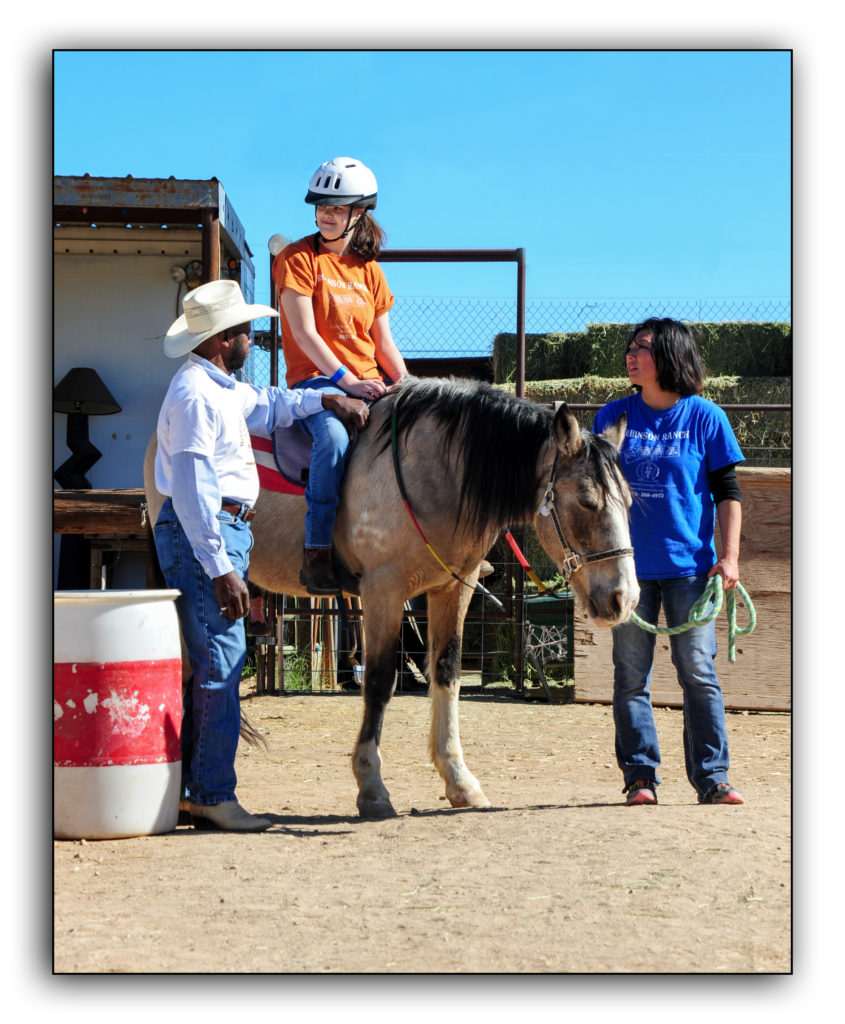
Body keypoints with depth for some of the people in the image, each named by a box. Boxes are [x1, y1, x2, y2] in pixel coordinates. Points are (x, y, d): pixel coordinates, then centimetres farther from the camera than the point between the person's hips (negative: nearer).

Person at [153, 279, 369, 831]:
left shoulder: (221, 388, 17)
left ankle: (195, 791, 17)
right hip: (203, 537, -11)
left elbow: (265, 406, 37)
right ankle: (214, 795, -10)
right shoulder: (195, 394, -15)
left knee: (213, 664, 12)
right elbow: (192, 491, -21)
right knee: (221, 662, -11)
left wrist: (327, 400, 23)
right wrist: (221, 569, -23)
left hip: (226, 531, 11)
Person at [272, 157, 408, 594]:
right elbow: (304, 332, -10)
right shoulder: (298, 258, -1)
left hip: (367, 382, 6)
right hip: (316, 378, -6)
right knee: (334, 437, -37)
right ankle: (316, 553, -33)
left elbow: (383, 342, 16)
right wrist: (347, 380, -20)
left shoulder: (368, 269, 16)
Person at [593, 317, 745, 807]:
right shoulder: (614, 417, 7)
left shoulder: (706, 418, 0)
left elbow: (728, 493, 2)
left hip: (689, 565, -2)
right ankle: (640, 776, 10)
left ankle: (712, 777, 3)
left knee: (698, 673, -2)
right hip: (629, 565, 2)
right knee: (631, 676, 3)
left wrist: (730, 557, -7)